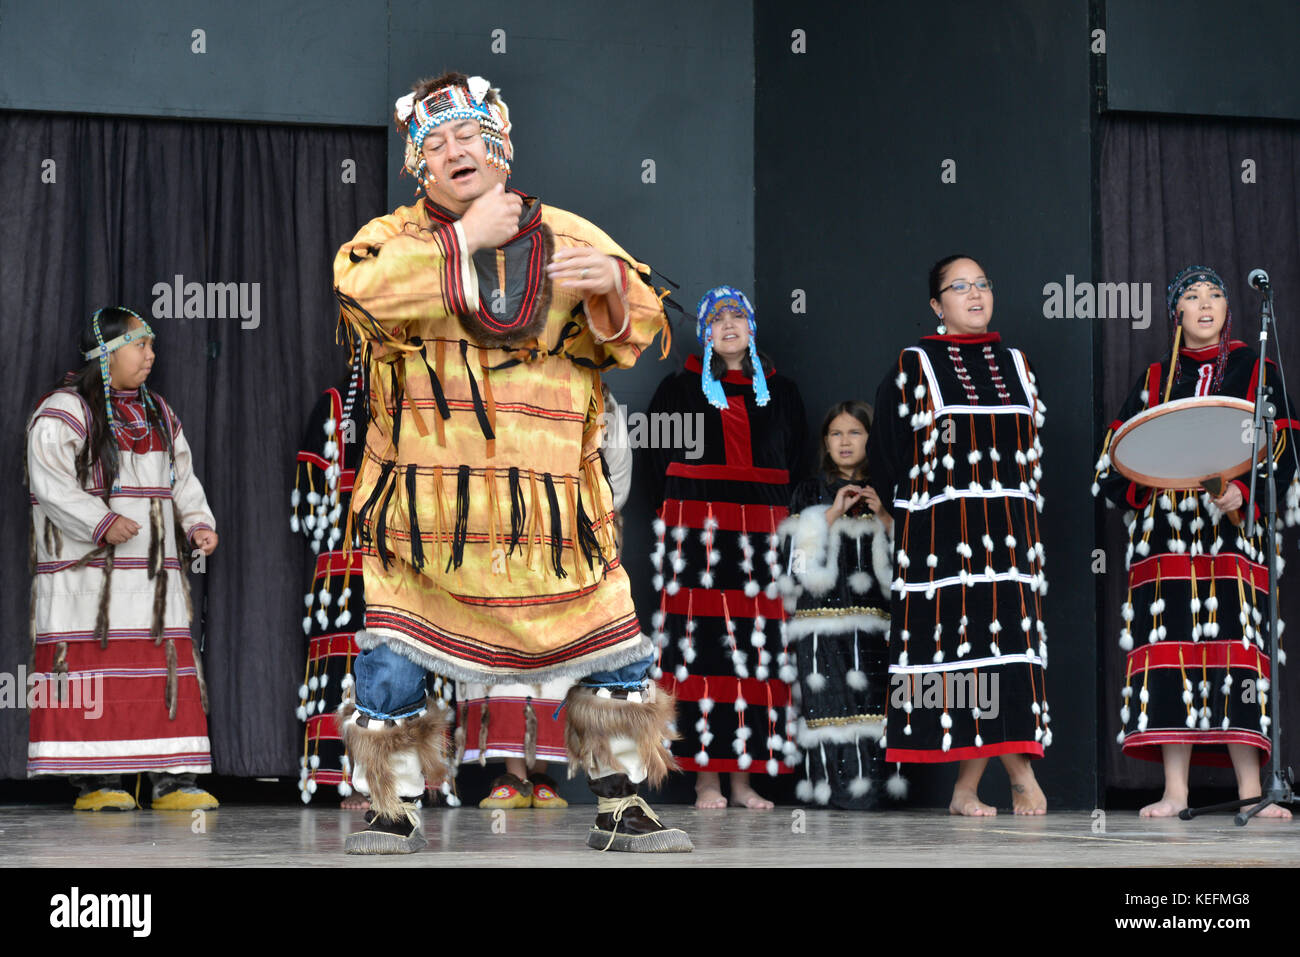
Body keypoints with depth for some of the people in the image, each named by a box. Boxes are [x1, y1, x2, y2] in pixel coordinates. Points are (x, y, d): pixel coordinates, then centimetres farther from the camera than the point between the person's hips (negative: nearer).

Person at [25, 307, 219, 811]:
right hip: (86, 569, -6)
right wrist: (102, 523, -24)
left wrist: (198, 524, 2)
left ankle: (173, 778, 1)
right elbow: (51, 483, -13)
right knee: (92, 669, -7)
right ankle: (95, 779, -2)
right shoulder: (64, 411, -4)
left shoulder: (158, 414, 18)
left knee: (166, 666, 0)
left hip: (152, 570, 6)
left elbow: (182, 481, 20)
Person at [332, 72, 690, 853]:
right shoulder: (395, 237, 5)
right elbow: (362, 292, -17)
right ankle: (395, 811, 15)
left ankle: (622, 810, 17)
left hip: (551, 507, 2)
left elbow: (635, 337, 8)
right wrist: (463, 238, -15)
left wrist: (614, 285, -14)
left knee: (617, 652, 3)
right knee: (392, 659, -3)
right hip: (425, 507, -2)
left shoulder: (571, 237, 11)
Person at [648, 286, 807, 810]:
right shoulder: (680, 388, 9)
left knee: (757, 646, -2)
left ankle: (743, 777, 2)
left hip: (761, 531, 2)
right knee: (702, 645, -8)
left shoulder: (780, 391, 15)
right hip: (697, 528, -2)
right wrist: (678, 523, 1)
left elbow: (796, 464, 17)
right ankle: (706, 779, -6)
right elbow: (659, 463, 9)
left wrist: (780, 524, 8)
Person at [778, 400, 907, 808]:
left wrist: (883, 516, -2)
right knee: (830, 697, -10)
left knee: (874, 695, -8)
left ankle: (873, 783, -7)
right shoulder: (811, 491, 10)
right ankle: (838, 784, -9)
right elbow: (801, 550, 1)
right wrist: (834, 512, -7)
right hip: (824, 608, -2)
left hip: (874, 613, 2)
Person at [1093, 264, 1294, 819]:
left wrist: (1241, 491, -14)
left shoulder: (1255, 369, 11)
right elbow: (1114, 464, 15)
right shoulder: (1155, 379, 17)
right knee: (1170, 645, -7)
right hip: (1165, 531, 2)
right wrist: (1154, 477, -6)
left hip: (1233, 525, -2)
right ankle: (1175, 792, -8)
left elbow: (1281, 453, 4)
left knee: (1235, 643, -12)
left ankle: (1250, 791, -13)